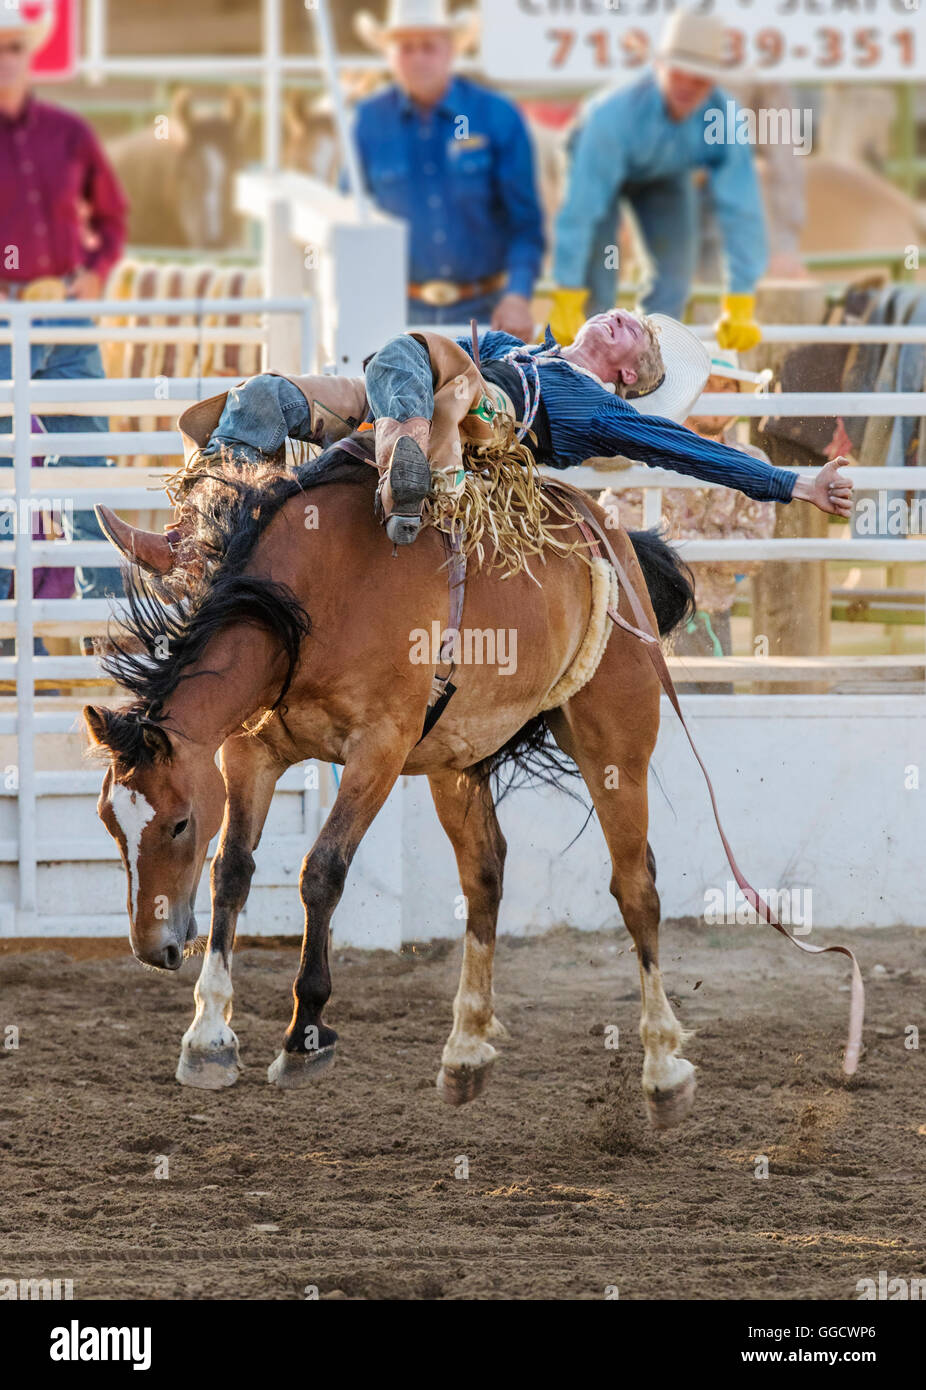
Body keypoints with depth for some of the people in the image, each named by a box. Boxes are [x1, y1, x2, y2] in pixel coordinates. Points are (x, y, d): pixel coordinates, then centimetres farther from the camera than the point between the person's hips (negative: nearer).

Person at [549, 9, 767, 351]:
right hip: (604, 159, -3)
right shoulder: (615, 114, -44)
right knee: (596, 287, -16)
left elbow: (742, 211, -33)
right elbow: (580, 210, -43)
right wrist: (566, 304, -44)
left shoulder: (726, 121, -36)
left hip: (667, 175, 3)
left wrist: (740, 306, -34)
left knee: (675, 278, -7)